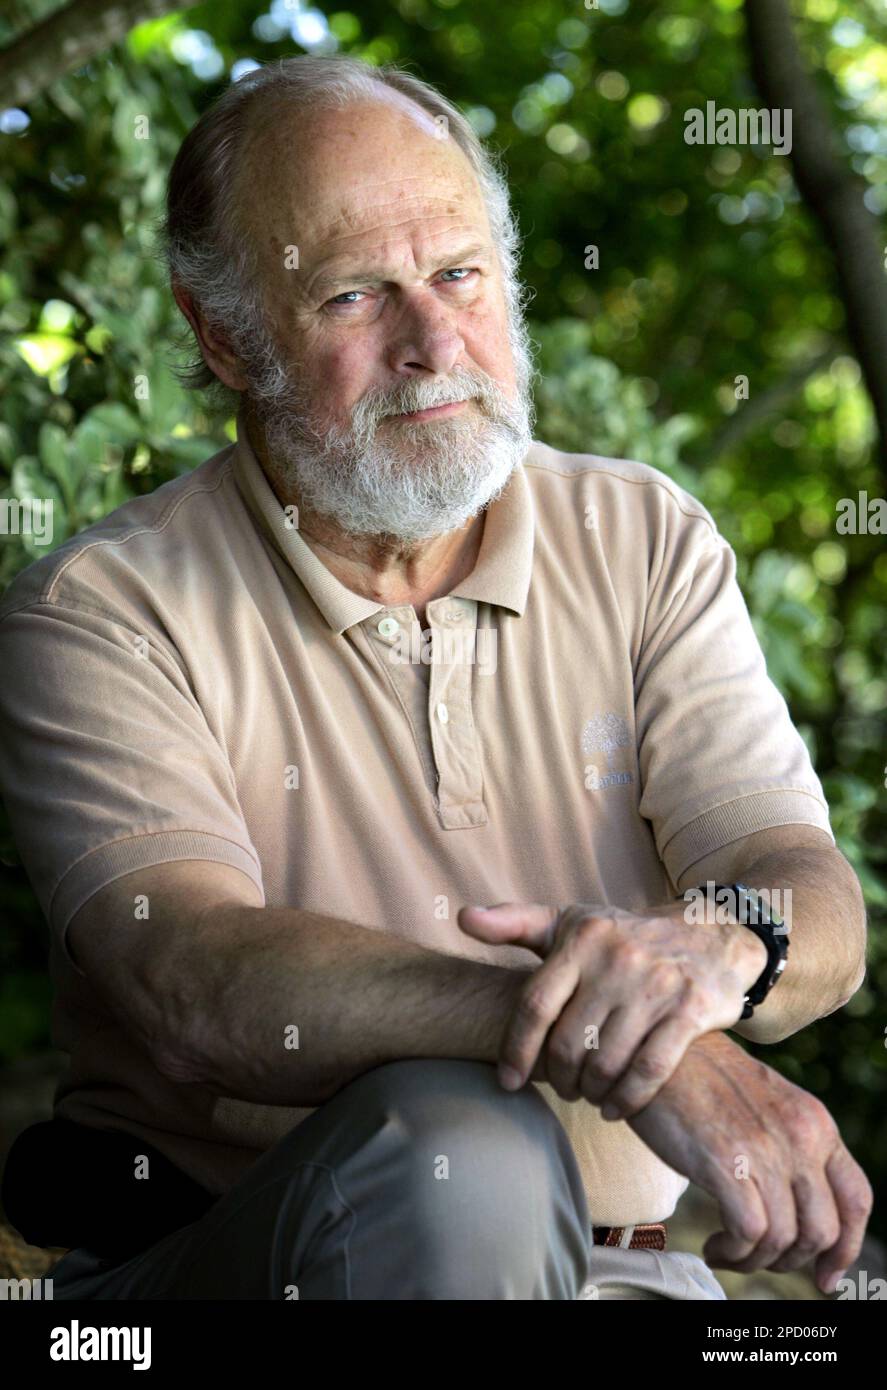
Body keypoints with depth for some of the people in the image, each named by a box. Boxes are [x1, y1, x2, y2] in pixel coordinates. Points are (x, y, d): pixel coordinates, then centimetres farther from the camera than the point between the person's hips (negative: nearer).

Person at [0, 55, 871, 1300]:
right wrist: (577, 1023, -34)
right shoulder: (102, 613, -6)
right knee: (452, 1144, -33)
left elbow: (817, 913, -3)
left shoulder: (646, 543, 7)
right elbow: (193, 993, -22)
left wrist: (709, 955, -27)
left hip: (604, 1264, 3)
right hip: (210, 1252, -3)